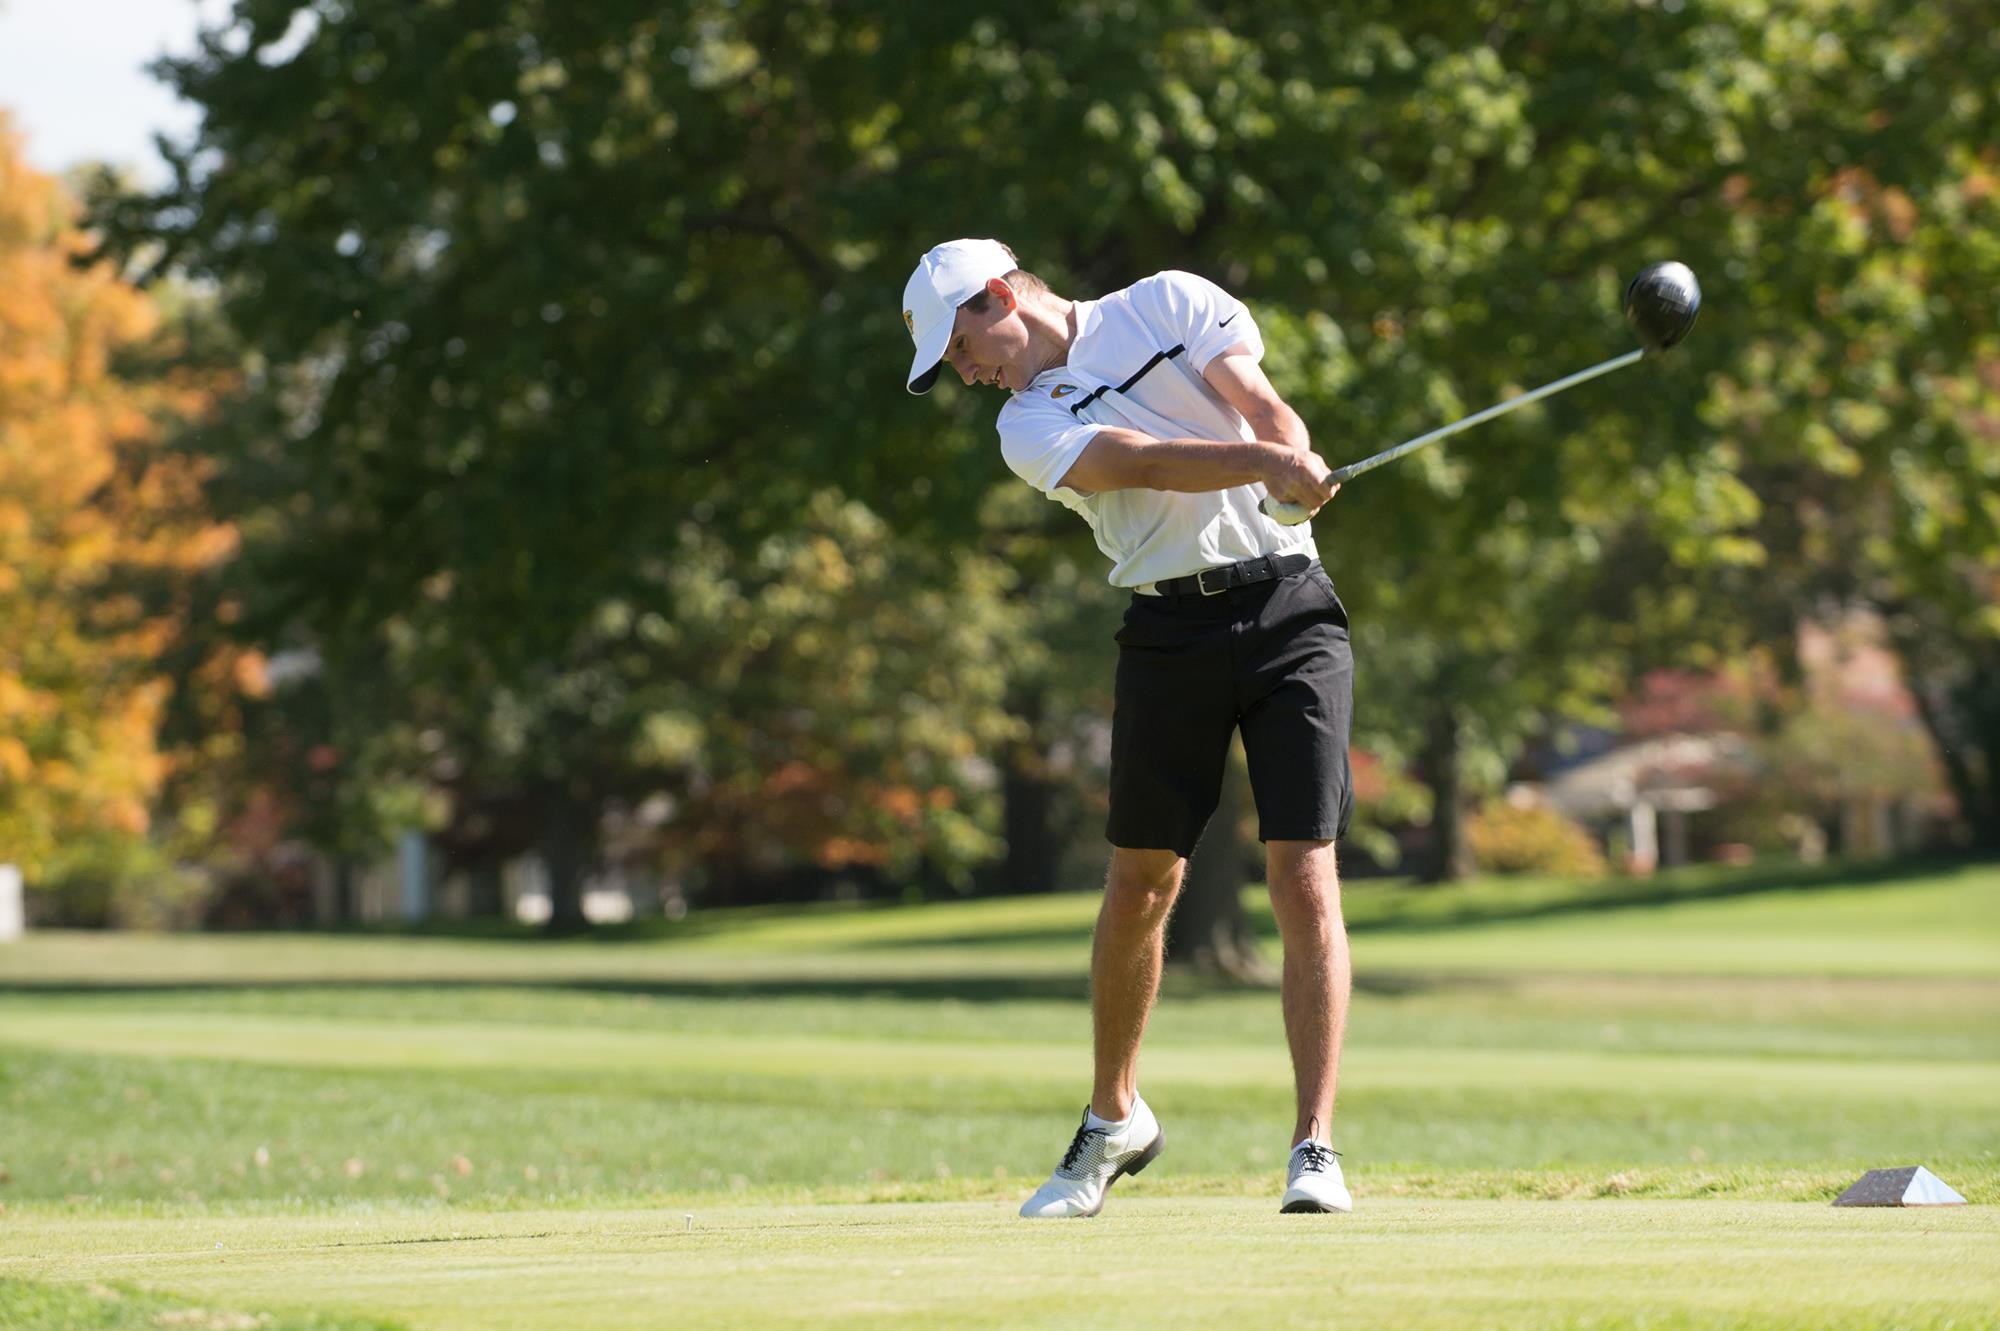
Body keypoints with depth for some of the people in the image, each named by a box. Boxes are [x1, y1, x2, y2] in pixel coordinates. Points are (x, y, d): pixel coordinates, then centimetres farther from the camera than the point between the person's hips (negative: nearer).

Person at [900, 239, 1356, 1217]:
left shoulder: (1169, 303, 8)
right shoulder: (1029, 427, 6)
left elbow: (1262, 405, -6)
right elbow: (1145, 464, -13)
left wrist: (1298, 467, -28)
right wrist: (1265, 461, -29)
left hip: (1288, 603, -2)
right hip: (1170, 629, 2)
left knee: (1305, 882, -10)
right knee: (1139, 885, 4)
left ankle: (1315, 1147, -10)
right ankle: (1114, 1119, 25)